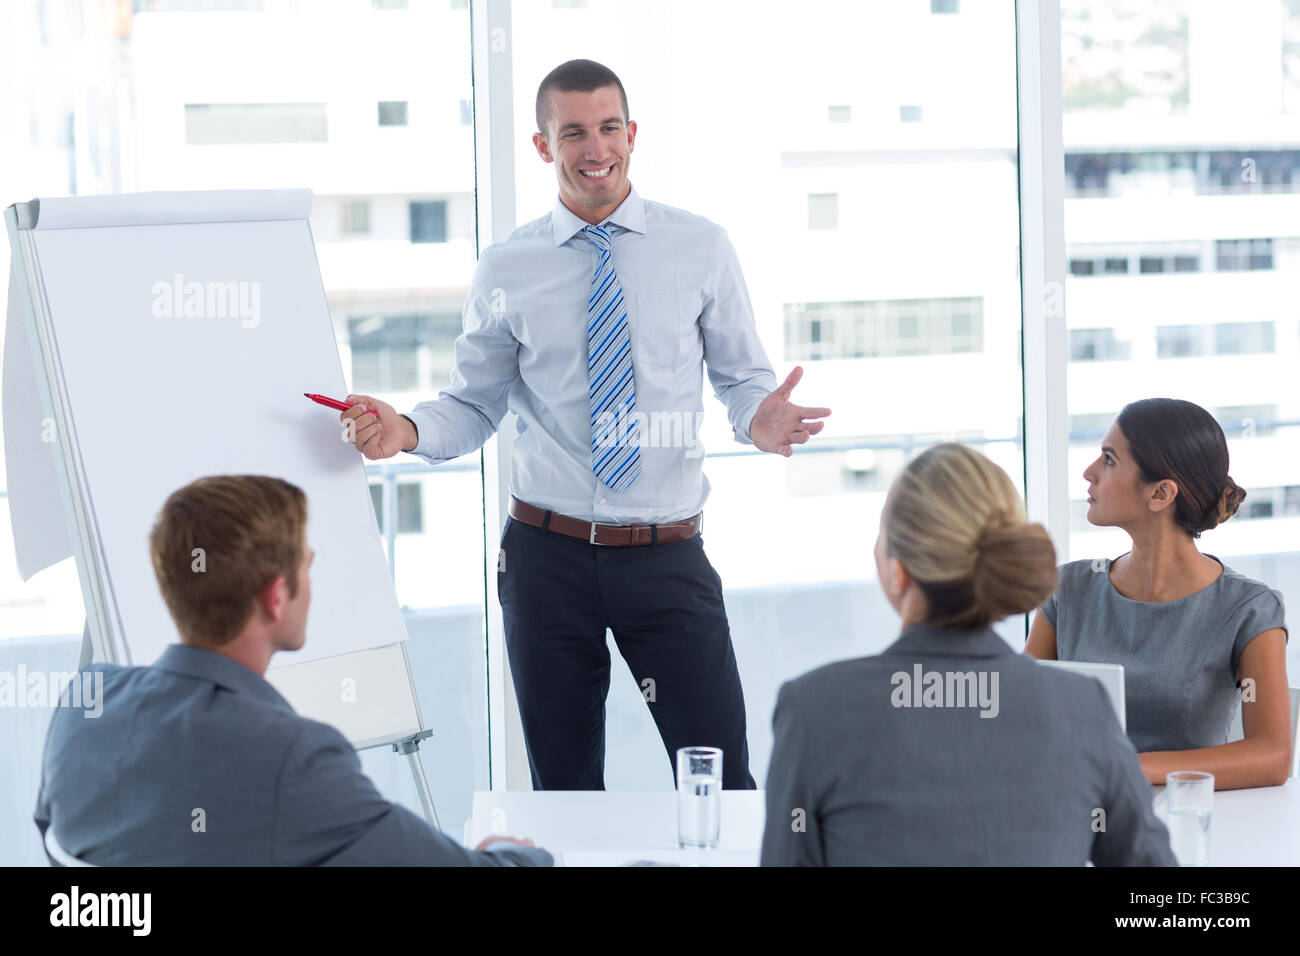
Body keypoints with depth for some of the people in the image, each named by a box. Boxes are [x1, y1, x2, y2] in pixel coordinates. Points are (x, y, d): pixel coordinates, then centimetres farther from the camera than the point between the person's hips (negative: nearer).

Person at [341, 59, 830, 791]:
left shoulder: (700, 249, 4)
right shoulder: (506, 271, 5)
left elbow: (741, 375, 8)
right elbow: (473, 408, 8)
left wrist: (759, 419, -15)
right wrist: (404, 430, -13)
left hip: (667, 554, -1)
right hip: (549, 553, 1)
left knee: (721, 778, -4)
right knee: (564, 788, 9)